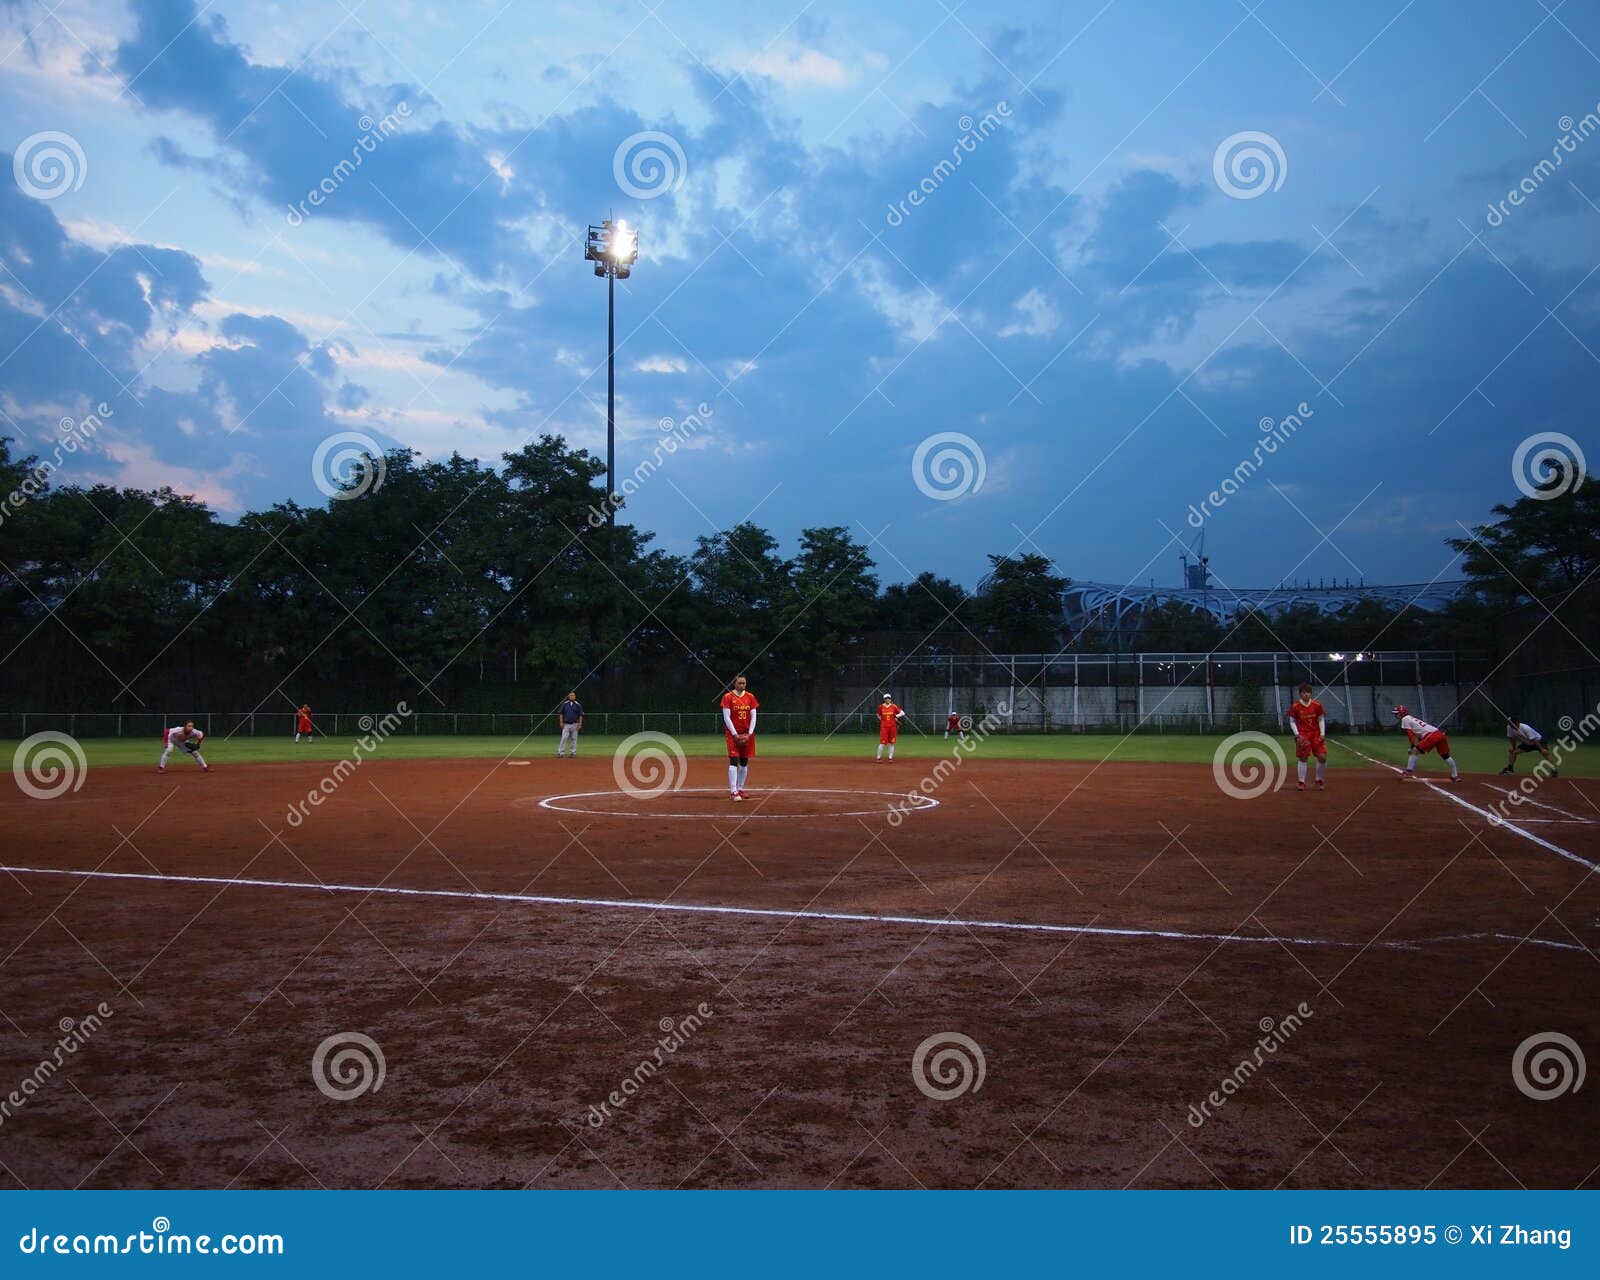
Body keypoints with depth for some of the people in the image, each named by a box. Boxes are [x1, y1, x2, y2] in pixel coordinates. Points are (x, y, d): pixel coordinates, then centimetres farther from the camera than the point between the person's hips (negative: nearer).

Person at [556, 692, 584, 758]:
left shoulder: (578, 705, 2)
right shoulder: (564, 704, 4)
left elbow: (580, 715, 2)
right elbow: (561, 714, 8)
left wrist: (580, 724, -5)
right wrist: (561, 722, -1)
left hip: (575, 724, 0)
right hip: (566, 724, 0)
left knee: (574, 739, 3)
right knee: (564, 738, -6)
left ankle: (573, 753, 10)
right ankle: (560, 753, -5)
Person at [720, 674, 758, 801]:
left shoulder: (750, 697, 8)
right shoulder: (728, 697, -4)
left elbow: (753, 716, 6)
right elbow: (726, 717, -8)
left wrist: (749, 734, -5)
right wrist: (735, 735, -14)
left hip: (747, 734, 4)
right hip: (732, 733, -4)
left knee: (744, 762, 8)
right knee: (734, 761, -13)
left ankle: (740, 789, 19)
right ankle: (733, 791, -16)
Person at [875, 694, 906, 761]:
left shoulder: (894, 706, 2)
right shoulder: (881, 707, 1)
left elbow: (902, 713, 4)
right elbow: (879, 715, 17)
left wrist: (896, 716, -7)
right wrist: (882, 720, 7)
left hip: (892, 726, 2)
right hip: (884, 726, -2)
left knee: (891, 743, 5)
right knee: (882, 743, -7)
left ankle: (890, 758, 13)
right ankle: (878, 758, 2)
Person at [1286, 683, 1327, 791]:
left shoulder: (1317, 705, 0)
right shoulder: (1295, 706, -4)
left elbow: (1321, 720, 8)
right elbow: (1292, 722, 3)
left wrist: (1322, 734, -2)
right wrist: (1297, 735, -7)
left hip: (1316, 734, 2)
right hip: (1302, 735, -2)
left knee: (1322, 757, -5)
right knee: (1302, 759, -3)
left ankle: (1319, 780, 13)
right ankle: (1302, 782, 5)